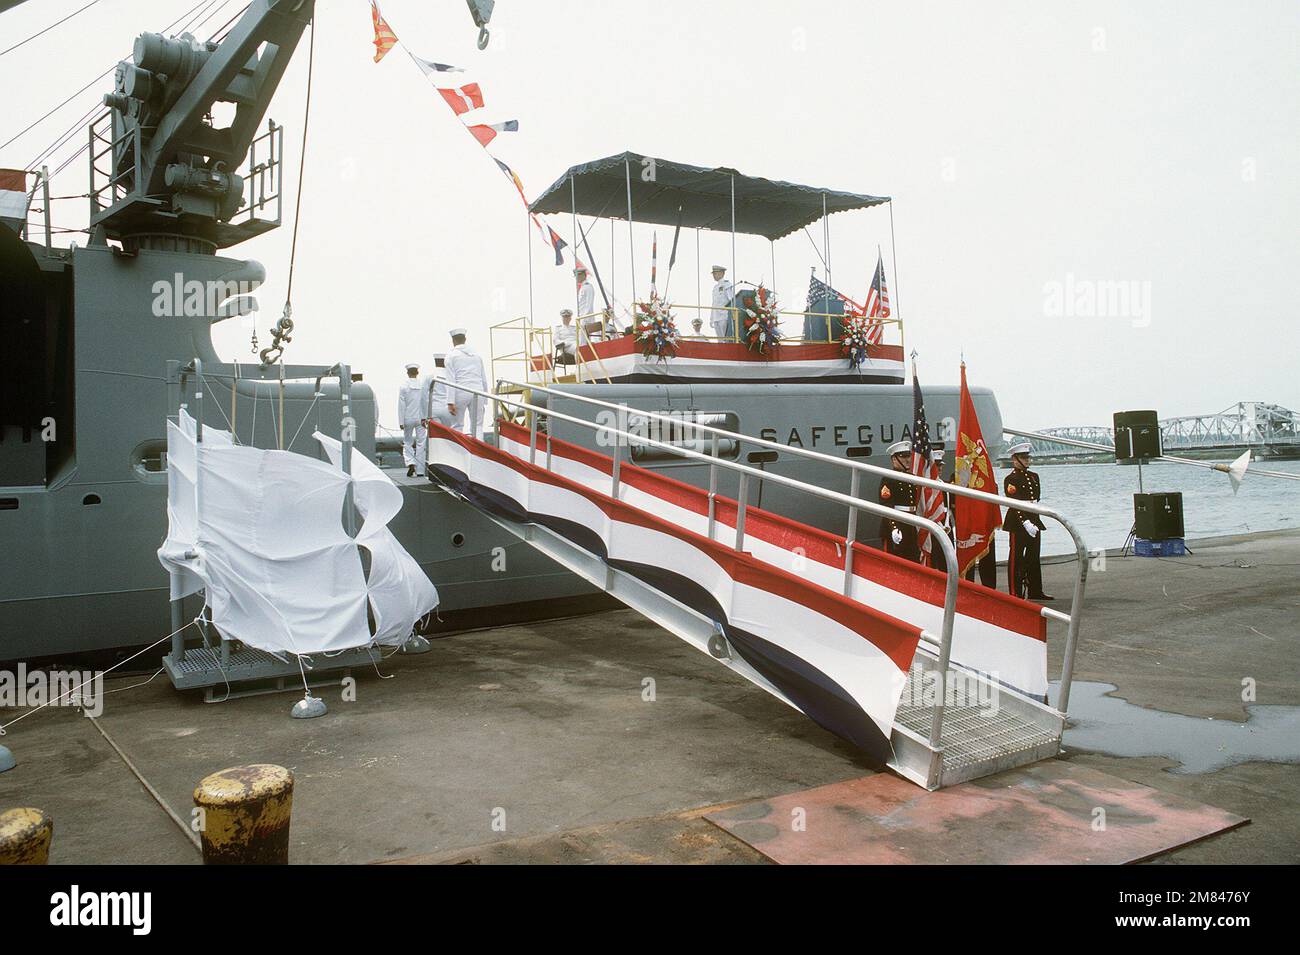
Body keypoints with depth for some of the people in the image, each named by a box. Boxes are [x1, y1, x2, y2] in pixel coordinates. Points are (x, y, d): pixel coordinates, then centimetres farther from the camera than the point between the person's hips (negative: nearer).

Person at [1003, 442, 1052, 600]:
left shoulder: (1034, 476, 14)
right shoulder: (1011, 479, -9)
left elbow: (1036, 498, 19)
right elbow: (1014, 503, -17)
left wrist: (1035, 520, 11)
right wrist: (1025, 522, -26)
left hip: (1034, 521, 7)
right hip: (1017, 523, -7)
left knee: (1034, 558, 12)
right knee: (1016, 559, -1)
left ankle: (1036, 592, 20)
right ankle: (1015, 593, 3)